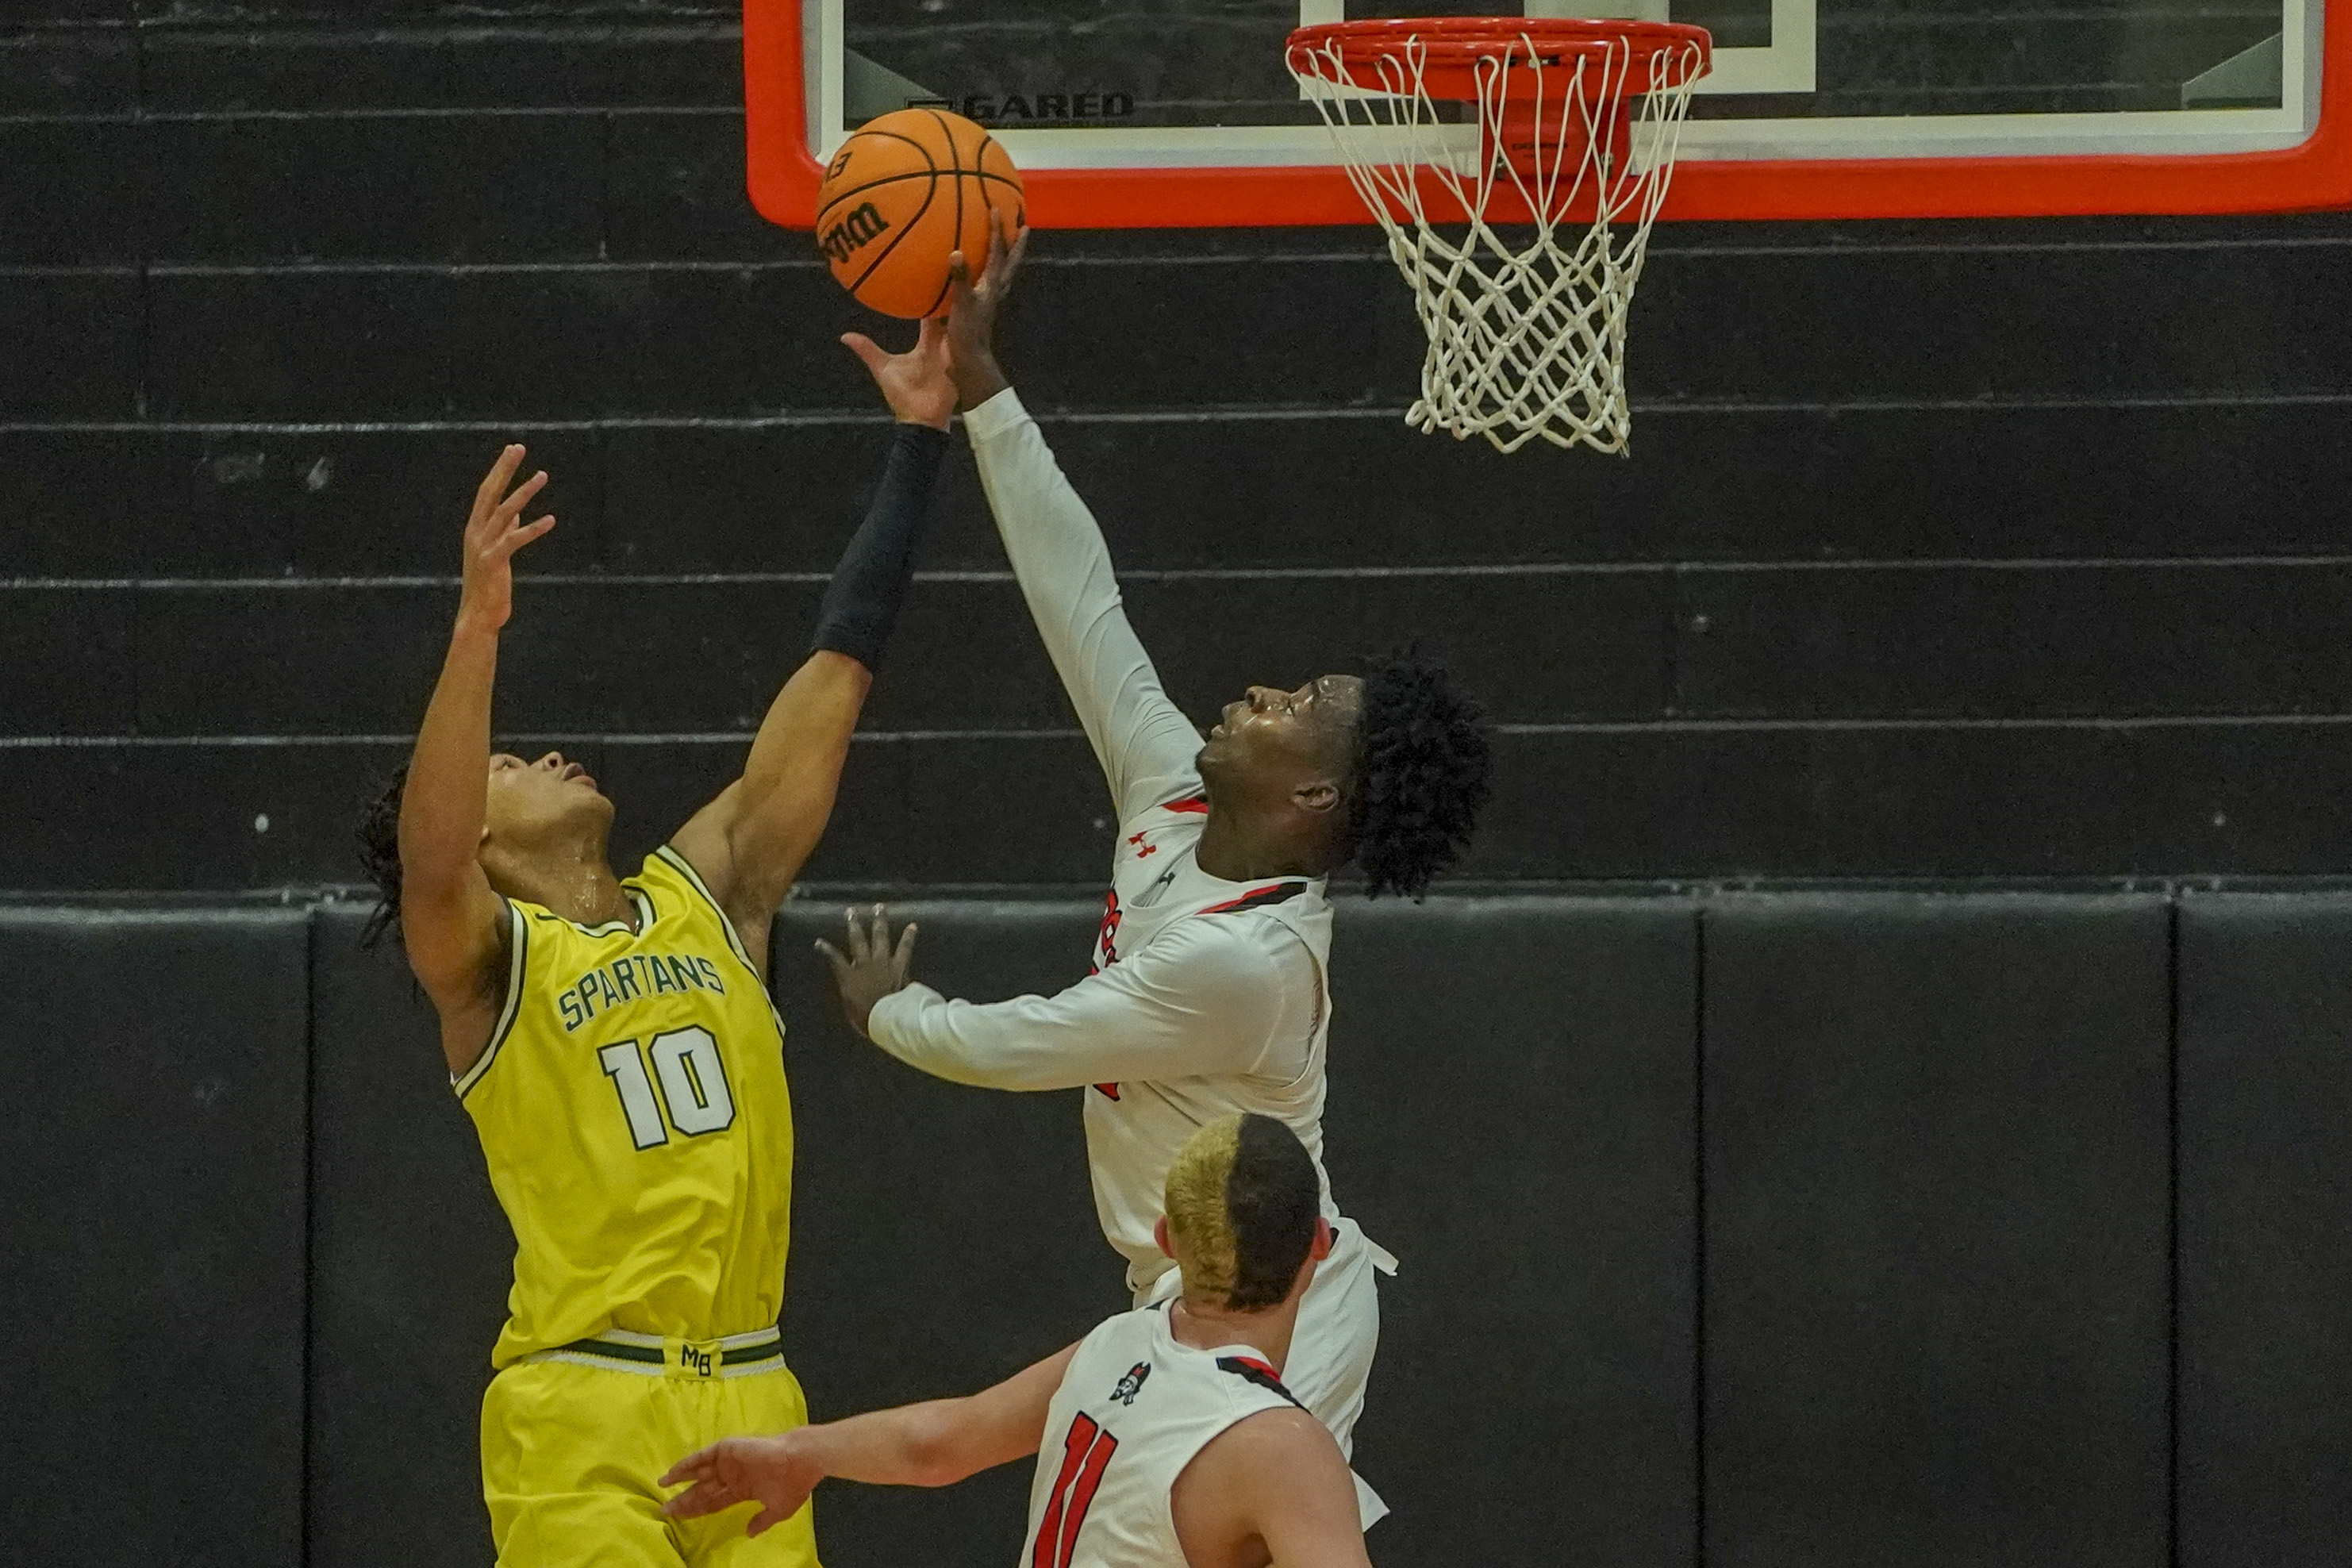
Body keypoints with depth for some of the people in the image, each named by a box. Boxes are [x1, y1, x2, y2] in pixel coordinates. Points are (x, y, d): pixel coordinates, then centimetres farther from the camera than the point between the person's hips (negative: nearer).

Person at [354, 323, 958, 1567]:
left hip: (747, 1396, 5)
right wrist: (476, 628, -36)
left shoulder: (708, 893, 15)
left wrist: (919, 438, 12)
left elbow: (835, 678, 14)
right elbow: (427, 858, -24)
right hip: (582, 1416, -5)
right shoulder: (483, 959, 0)